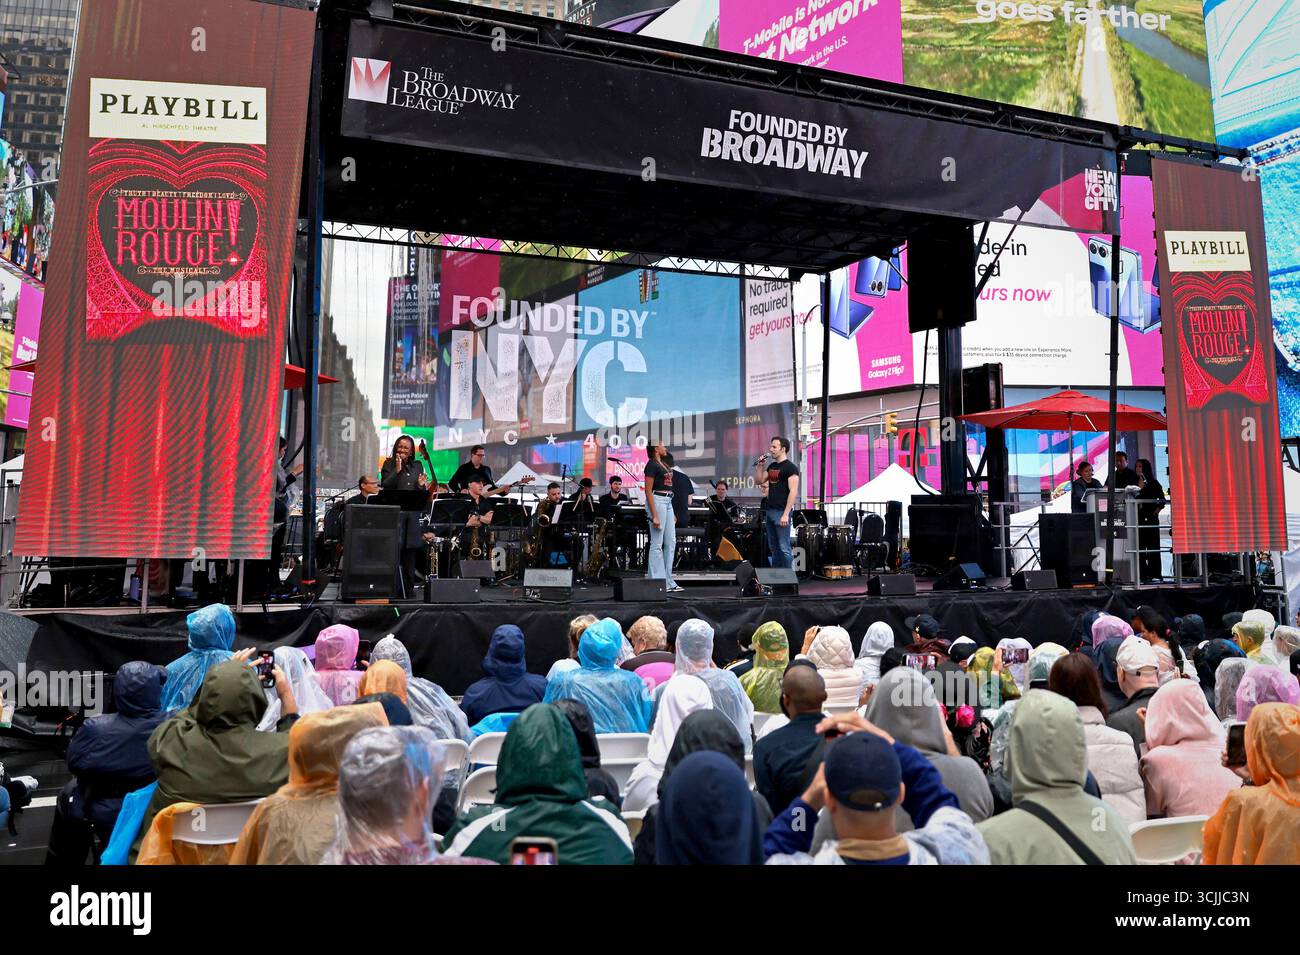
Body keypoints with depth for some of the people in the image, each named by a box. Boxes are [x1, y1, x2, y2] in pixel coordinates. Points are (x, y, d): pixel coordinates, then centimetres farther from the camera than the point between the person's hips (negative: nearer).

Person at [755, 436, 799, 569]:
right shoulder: (772, 466, 15)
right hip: (769, 511, 8)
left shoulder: (790, 467, -9)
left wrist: (786, 514, -20)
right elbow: (758, 481, 21)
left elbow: (793, 492, -15)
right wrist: (760, 466, 6)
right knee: (773, 547, 11)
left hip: (781, 512, -8)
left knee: (784, 548, -7)